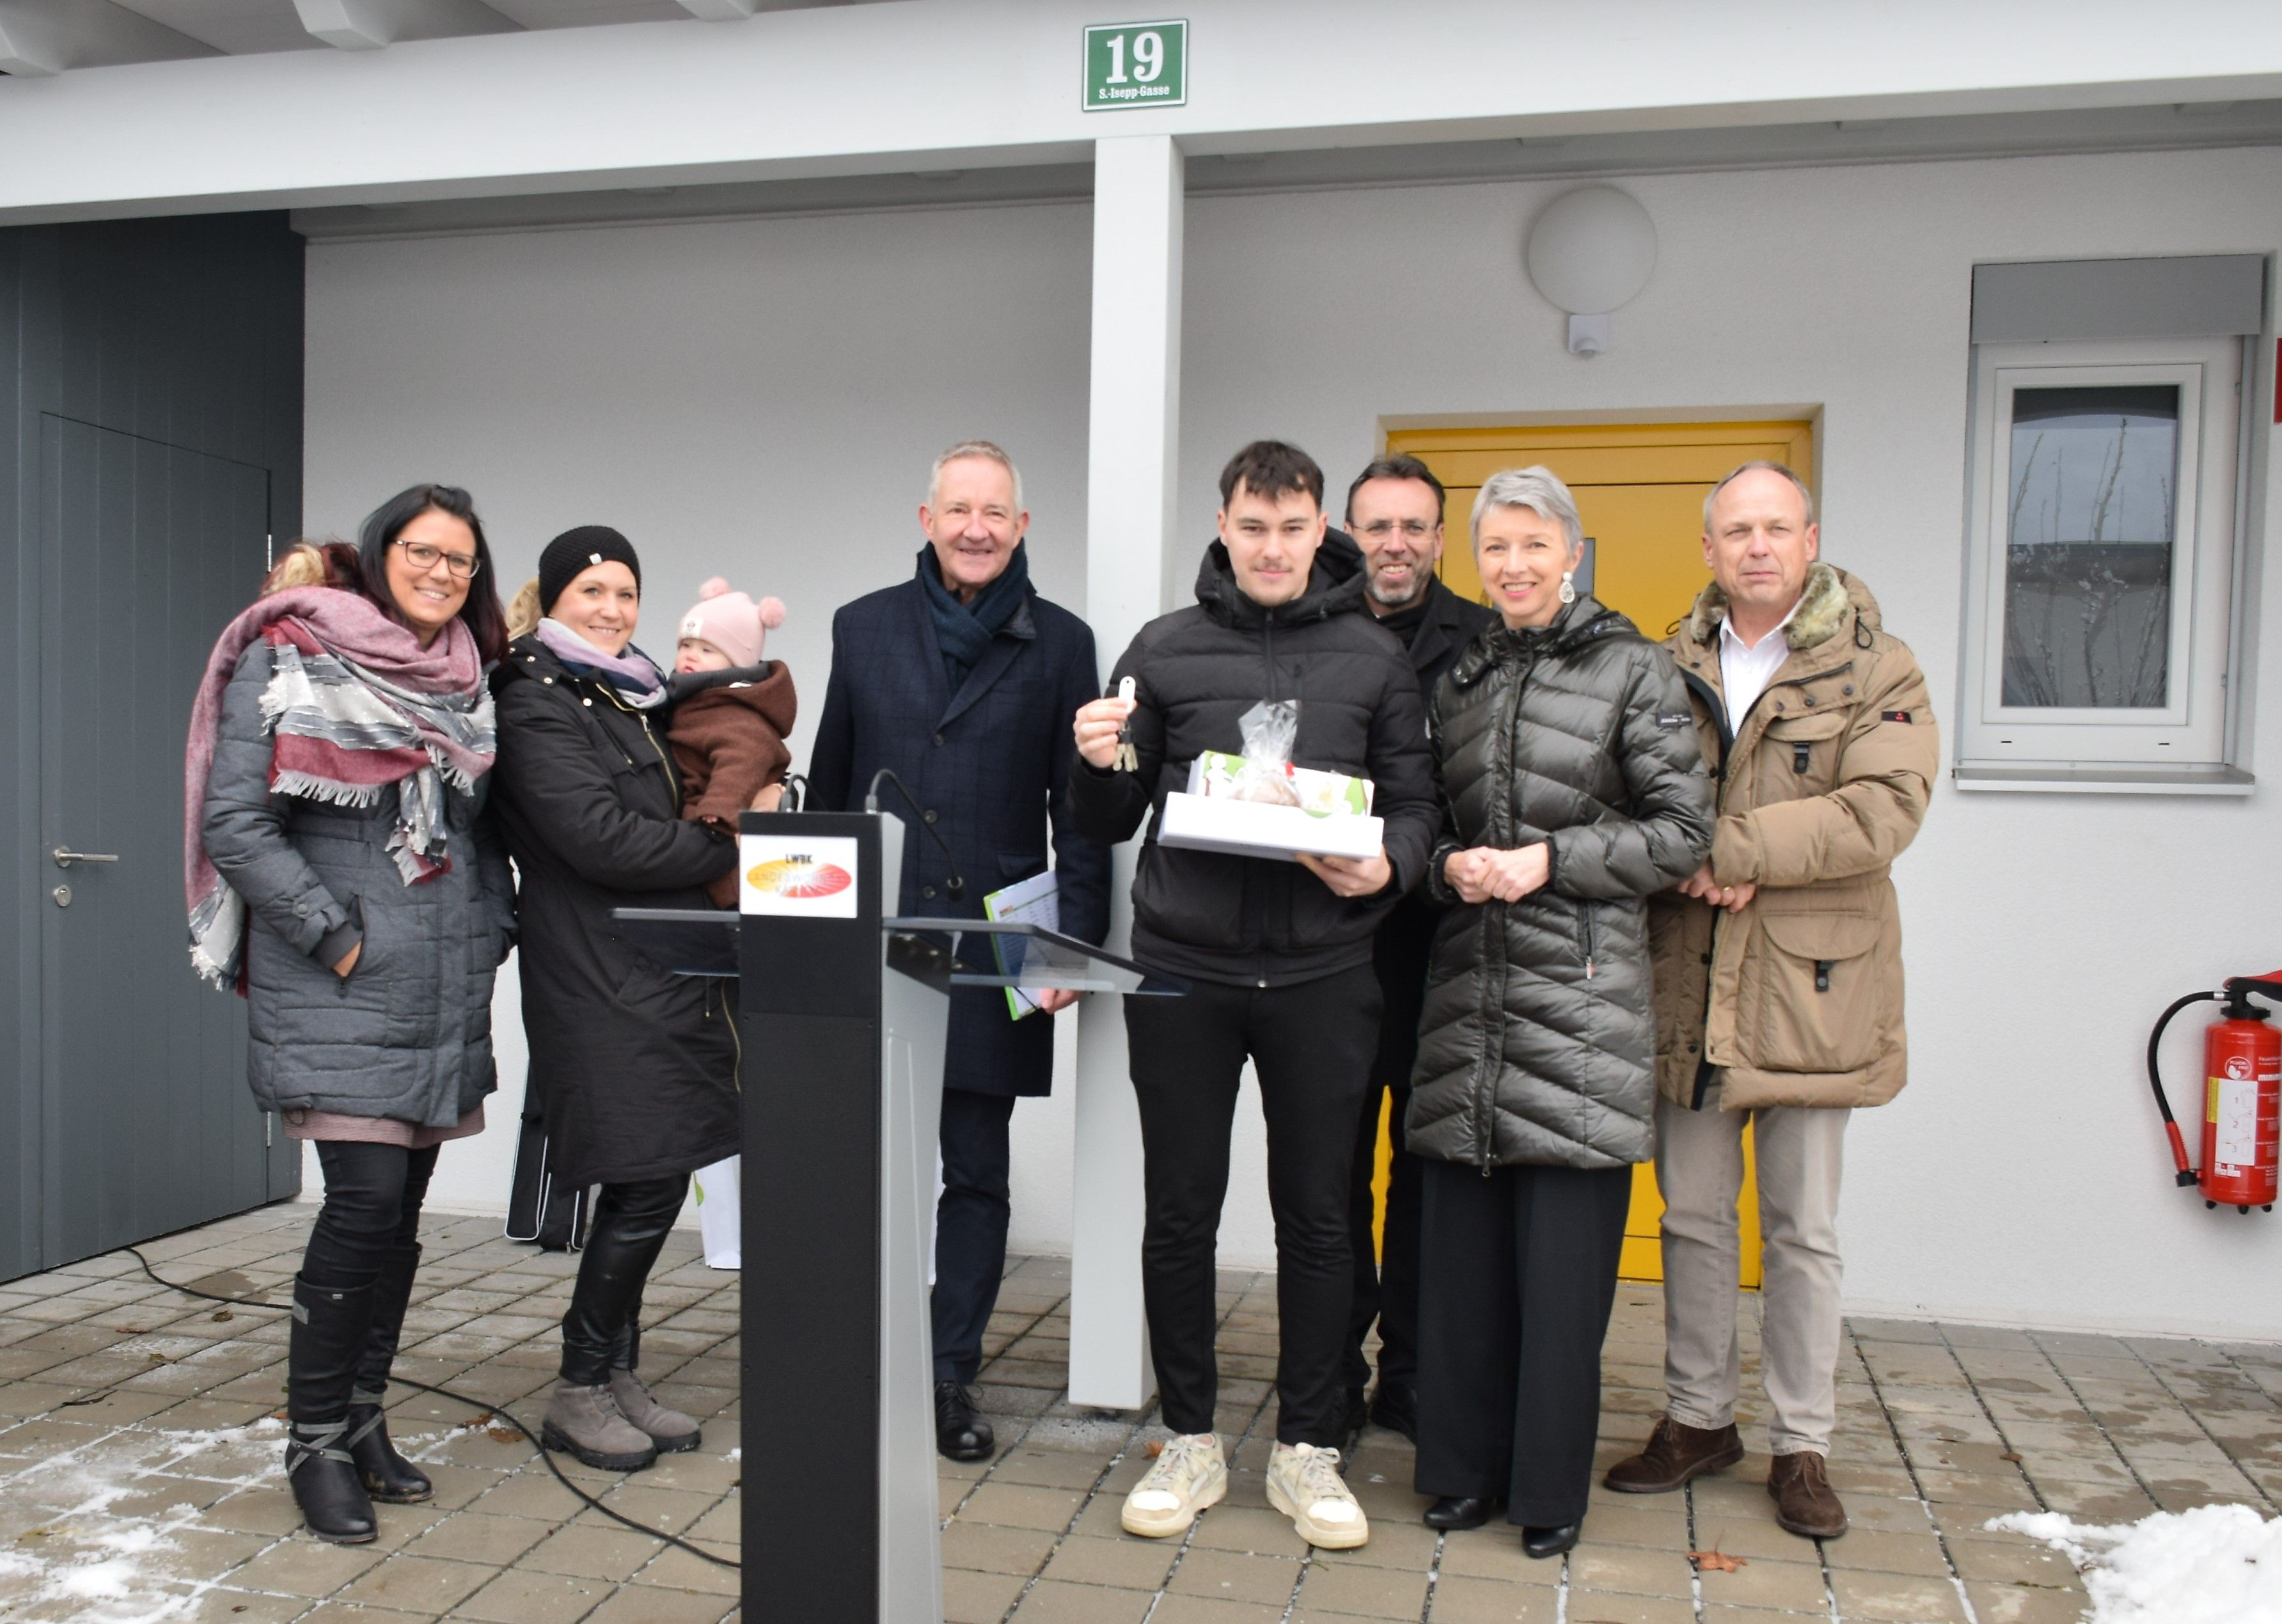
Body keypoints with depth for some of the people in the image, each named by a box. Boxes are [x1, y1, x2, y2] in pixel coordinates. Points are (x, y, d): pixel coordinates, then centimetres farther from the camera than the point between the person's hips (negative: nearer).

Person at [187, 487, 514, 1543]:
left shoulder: (467, 676, 14)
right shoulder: (289, 658, -4)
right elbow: (234, 822, -10)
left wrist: (491, 927, 5)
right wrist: (335, 936, -13)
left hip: (444, 991, 6)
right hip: (337, 986, -6)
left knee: (401, 1207, 9)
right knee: (366, 1196, -10)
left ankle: (363, 1420, 23)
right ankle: (316, 1439, 7)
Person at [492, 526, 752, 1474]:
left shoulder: (636, 698, 19)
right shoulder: (537, 703, -7)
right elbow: (599, 838, -17)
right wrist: (727, 852, -9)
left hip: (662, 971, 8)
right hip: (601, 980, -8)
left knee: (651, 1187, 10)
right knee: (645, 1188, -7)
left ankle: (617, 1378, 22)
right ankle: (580, 1393, 9)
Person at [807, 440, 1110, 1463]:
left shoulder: (1059, 643, 4)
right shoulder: (866, 628, 9)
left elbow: (1081, 810, 3)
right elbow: (827, 789, 14)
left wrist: (1077, 942, -6)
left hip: (993, 951, -1)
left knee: (976, 1174, 6)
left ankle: (952, 1379, 18)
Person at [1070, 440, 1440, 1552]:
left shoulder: (1374, 658, 8)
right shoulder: (1165, 649, 6)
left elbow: (1415, 802, 8)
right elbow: (1108, 825, 8)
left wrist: (1388, 865, -13)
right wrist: (1098, 765, -13)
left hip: (1321, 972, 0)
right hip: (1183, 968, 0)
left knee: (1316, 1214, 8)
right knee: (1180, 1211, 7)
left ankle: (1307, 1449, 24)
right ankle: (1190, 1440, 24)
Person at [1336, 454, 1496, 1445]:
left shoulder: (1486, 645, 4)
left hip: (1439, 939, 0)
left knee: (1427, 1162, 9)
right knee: (1333, 1166, 8)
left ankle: (1412, 1375, 22)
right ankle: (1333, 1377, 21)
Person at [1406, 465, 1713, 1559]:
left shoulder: (1631, 670, 2)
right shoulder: (1462, 681, 15)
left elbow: (1684, 831, -2)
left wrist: (1553, 860, -12)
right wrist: (1449, 865, -1)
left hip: (1581, 991, -4)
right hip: (1471, 987, 4)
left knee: (1563, 1251, -1)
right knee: (1463, 1242, 7)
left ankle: (1551, 1487, 14)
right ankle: (1467, 1467, 21)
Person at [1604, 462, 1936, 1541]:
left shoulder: (1875, 672, -2)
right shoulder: (1668, 671, 8)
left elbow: (1883, 810, -16)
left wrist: (1727, 850, -19)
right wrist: (1692, 870, -13)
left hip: (1812, 987, -3)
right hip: (1686, 987, 3)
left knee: (1804, 1231, 8)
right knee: (1693, 1217, 13)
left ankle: (1802, 1445, 22)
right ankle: (1699, 1418, 29)